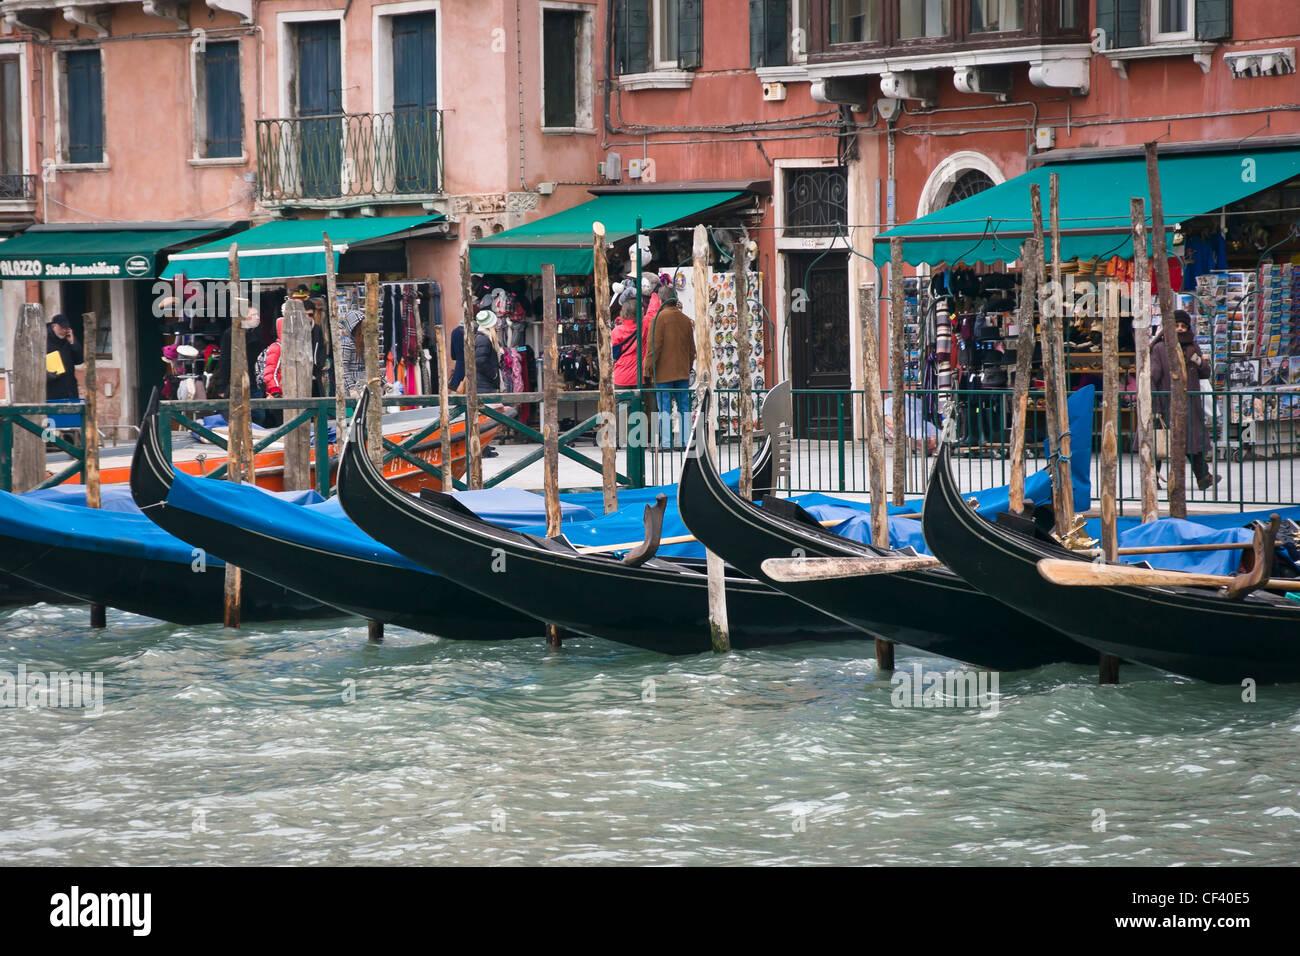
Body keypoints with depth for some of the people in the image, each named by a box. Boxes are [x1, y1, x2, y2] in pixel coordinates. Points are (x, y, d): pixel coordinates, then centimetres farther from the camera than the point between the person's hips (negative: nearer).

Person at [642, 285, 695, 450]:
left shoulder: (661, 317, -8)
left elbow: (654, 345, -12)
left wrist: (648, 369, -7)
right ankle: (685, 441, 5)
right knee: (684, 407, 8)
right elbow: (691, 348, 16)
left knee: (665, 408, -5)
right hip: (683, 372, 5)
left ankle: (666, 442, -10)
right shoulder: (685, 319, 10)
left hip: (664, 372, -5)